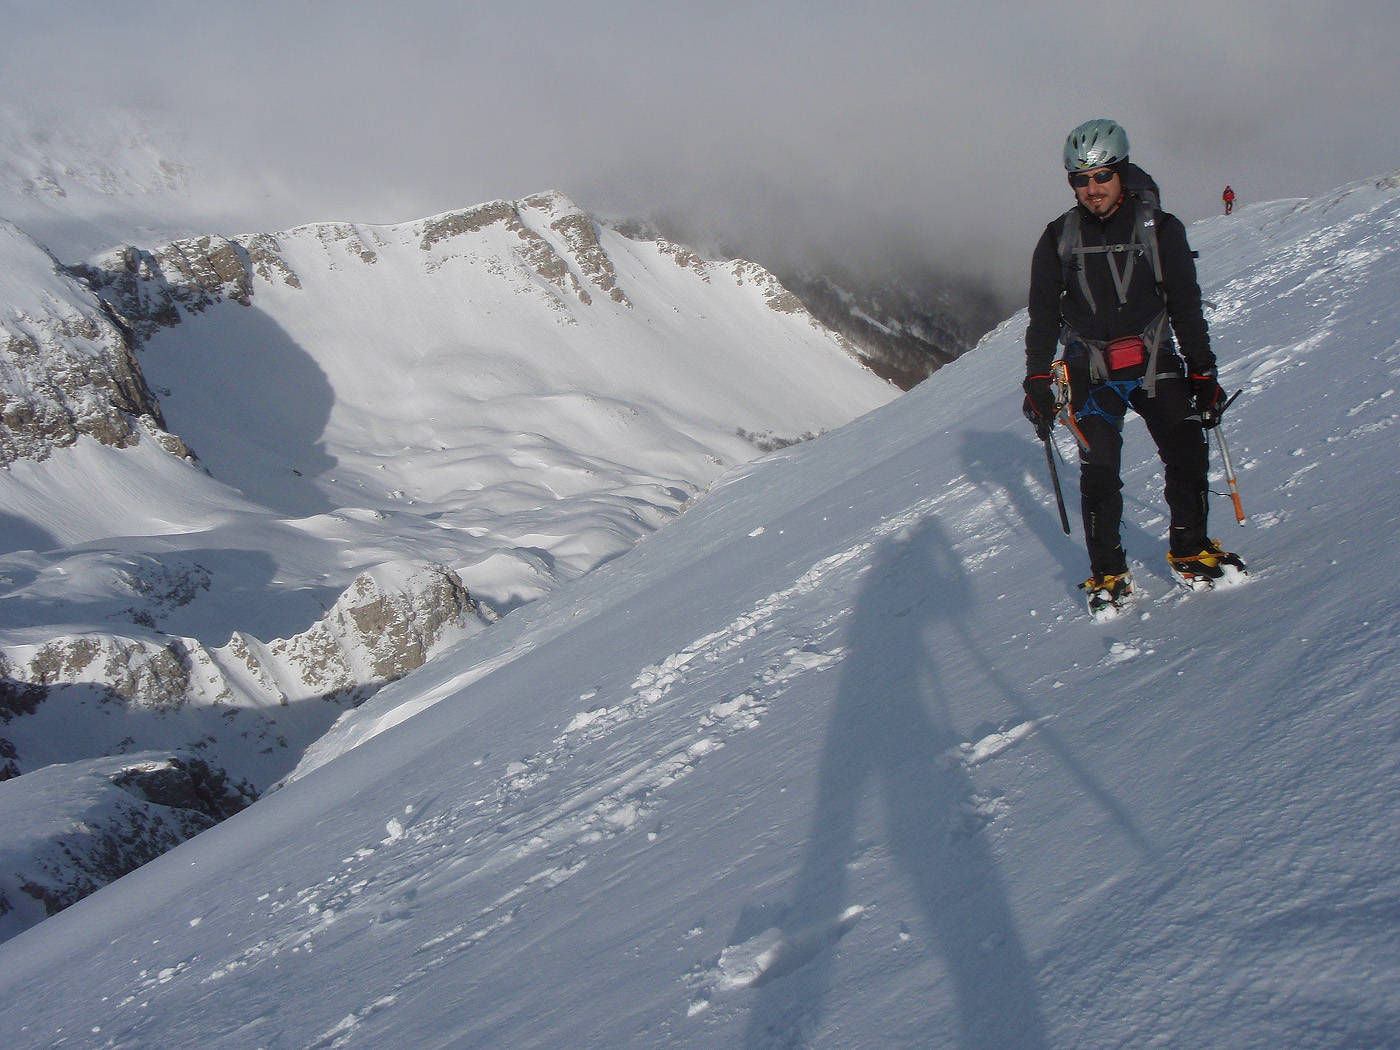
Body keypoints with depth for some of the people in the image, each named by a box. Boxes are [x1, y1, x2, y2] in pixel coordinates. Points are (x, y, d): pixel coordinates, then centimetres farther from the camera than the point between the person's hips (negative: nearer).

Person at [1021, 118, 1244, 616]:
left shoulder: (1159, 229, 0)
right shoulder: (1059, 239, 3)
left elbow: (1187, 308, 3)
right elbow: (1043, 317, 8)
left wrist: (1203, 373, 0)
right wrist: (1037, 382, 3)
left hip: (1156, 364, 0)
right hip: (1092, 373, 0)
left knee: (1187, 453, -11)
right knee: (1099, 471, -8)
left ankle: (1191, 554, 7)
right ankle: (1107, 574, 4)